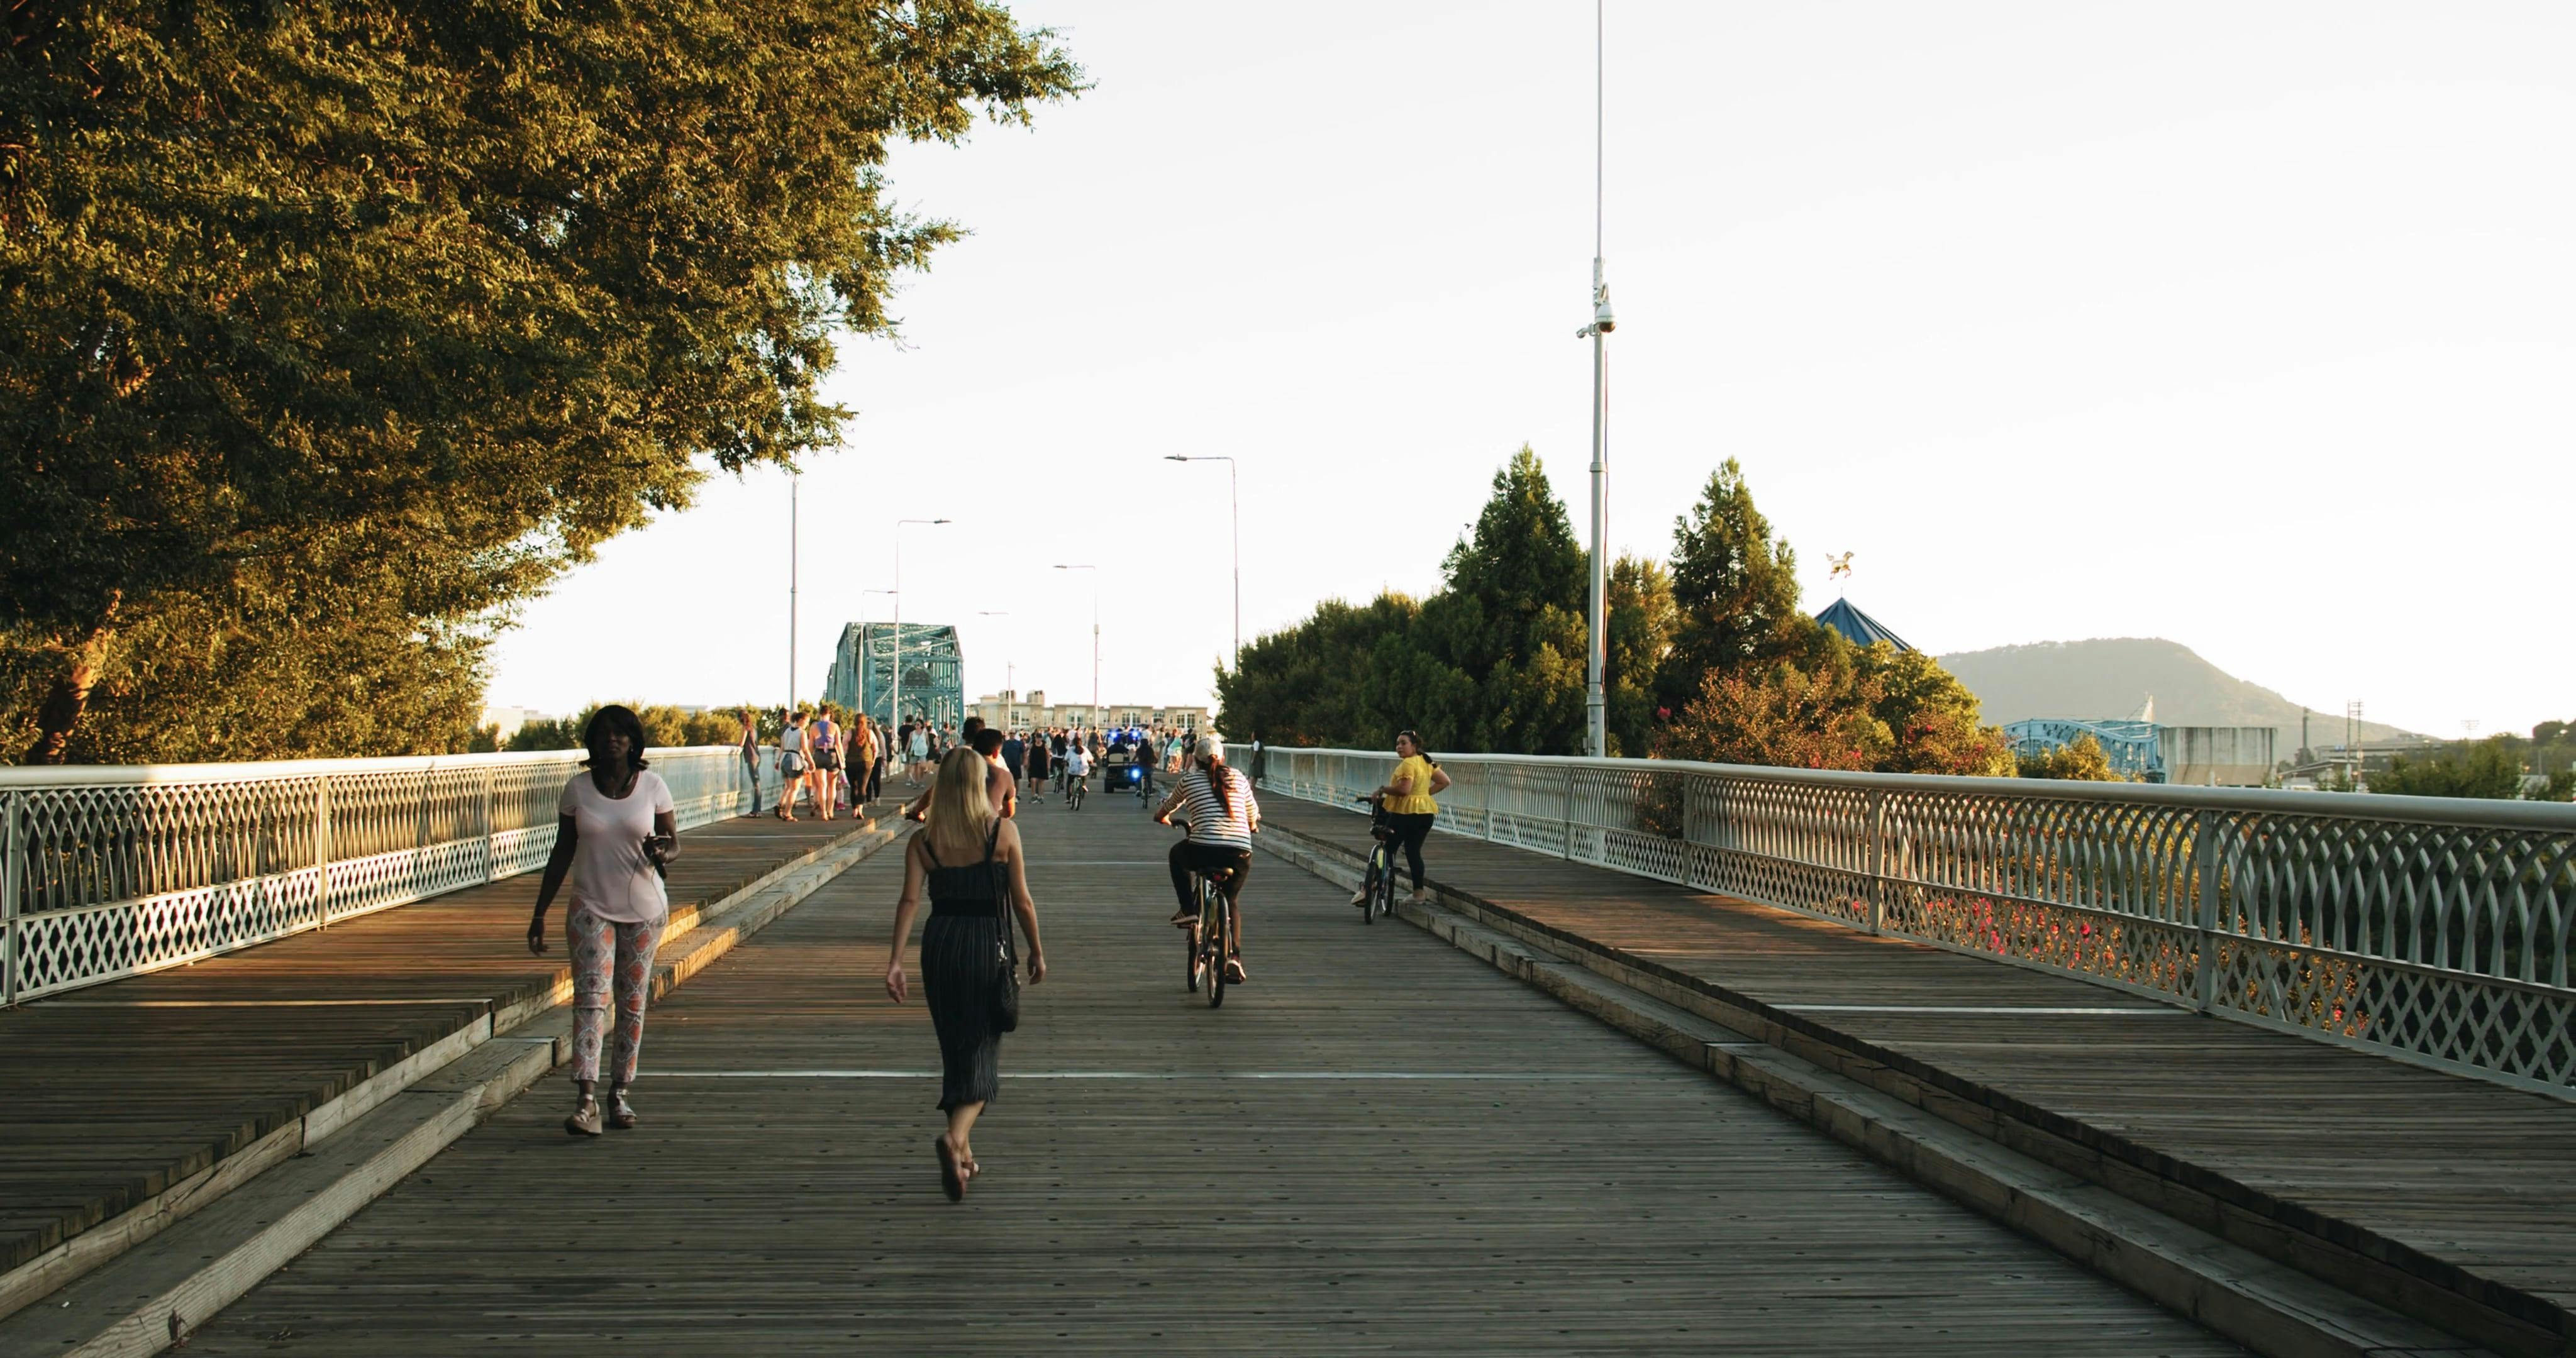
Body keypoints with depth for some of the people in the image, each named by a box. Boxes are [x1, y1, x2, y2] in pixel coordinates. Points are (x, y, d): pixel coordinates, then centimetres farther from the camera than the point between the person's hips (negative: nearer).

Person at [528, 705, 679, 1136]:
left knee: (633, 1003, 5)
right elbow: (562, 853, 6)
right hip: (591, 908, -1)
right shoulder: (577, 788, 0)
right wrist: (540, 913, 6)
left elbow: (674, 843, 4)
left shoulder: (653, 786, -1)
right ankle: (585, 1100, -21)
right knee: (590, 998, -13)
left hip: (644, 909, 1)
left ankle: (619, 1094, 17)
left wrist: (660, 853, -21)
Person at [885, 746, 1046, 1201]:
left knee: (954, 1051, 17)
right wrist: (1037, 951, 9)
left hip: (939, 945, 3)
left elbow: (909, 899, -8)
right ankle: (955, 1137, -25)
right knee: (982, 1052, 1)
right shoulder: (1003, 832, -4)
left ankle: (964, 1157, 26)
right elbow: (1022, 901, -2)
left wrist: (895, 960, -11)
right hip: (986, 944, -3)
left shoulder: (923, 840, 2)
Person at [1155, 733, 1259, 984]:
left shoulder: (1189, 780, 11)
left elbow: (1163, 812, 28)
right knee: (1232, 902, 26)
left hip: (1204, 850, -3)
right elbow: (1254, 815, 28)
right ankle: (1234, 956, 8)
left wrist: (1163, 818, 51)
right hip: (1241, 853, 3)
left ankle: (1188, 910, 20)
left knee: (1177, 853, 32)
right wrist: (1251, 827, 51)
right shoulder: (1238, 778, 16)